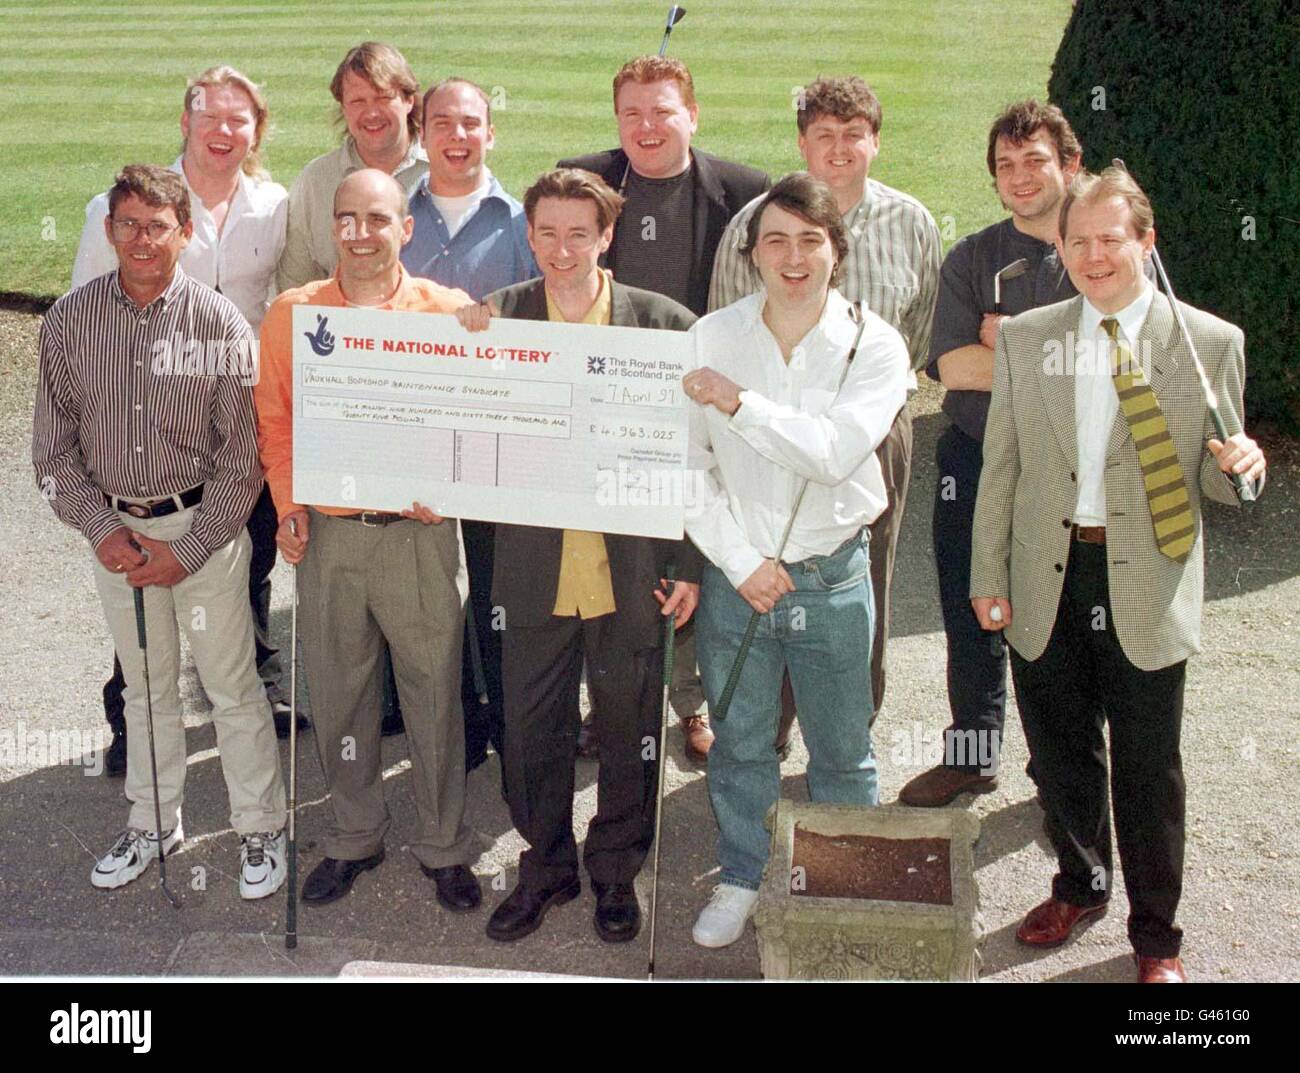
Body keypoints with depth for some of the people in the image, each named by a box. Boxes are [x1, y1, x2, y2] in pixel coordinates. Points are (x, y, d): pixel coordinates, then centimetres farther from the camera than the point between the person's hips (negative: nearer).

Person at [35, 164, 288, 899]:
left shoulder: (221, 324, -11)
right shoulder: (69, 321, -2)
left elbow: (243, 457, -9)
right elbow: (55, 447, 3)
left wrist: (186, 550, -12)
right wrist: (102, 529, -8)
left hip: (202, 528, -3)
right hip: (115, 530, 3)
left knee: (234, 687, 3)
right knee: (145, 688, 17)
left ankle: (262, 830, 20)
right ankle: (153, 825, 33)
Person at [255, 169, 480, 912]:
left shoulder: (449, 313, -3)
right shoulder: (292, 314, 3)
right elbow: (275, 421, 10)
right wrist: (289, 506, -1)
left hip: (419, 533, -2)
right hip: (327, 533, 2)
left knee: (435, 694, 6)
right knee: (338, 694, 13)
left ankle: (444, 845, 24)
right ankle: (353, 837, 32)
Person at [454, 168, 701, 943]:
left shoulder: (663, 323, -5)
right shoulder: (495, 318, 0)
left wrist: (690, 566, -4)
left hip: (631, 570, -1)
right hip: (535, 568, 2)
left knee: (630, 732, 14)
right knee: (532, 729, 14)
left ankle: (616, 871, 35)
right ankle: (546, 866, 36)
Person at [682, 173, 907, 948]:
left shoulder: (873, 345, -6)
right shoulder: (710, 339, -3)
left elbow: (834, 453, -21)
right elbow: (686, 463, -5)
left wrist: (738, 401, -24)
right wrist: (741, 562, -10)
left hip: (833, 576, -1)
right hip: (736, 572, 1)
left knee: (842, 751, 12)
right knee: (739, 743, 13)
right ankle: (744, 879, 34)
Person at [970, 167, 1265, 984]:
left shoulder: (1210, 342, -1)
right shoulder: (1025, 338, 5)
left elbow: (1210, 477, 4)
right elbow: (1001, 465, 7)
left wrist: (1239, 467, -19)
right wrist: (988, 575, 5)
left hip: (1146, 587, -2)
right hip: (1048, 581, 3)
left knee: (1148, 768, 7)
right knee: (1059, 750, 16)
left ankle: (1156, 935, 27)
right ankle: (1081, 884, 42)